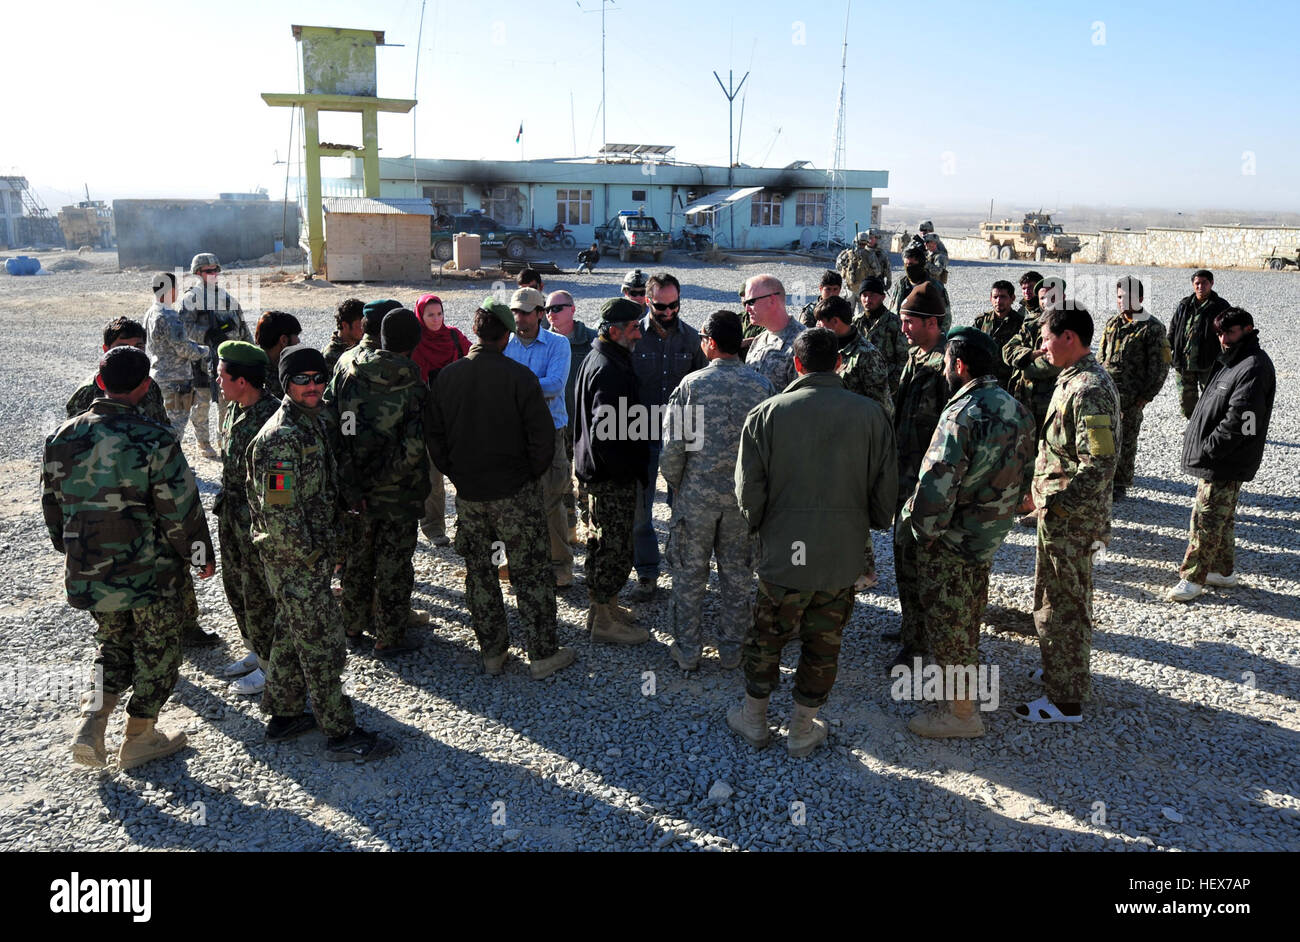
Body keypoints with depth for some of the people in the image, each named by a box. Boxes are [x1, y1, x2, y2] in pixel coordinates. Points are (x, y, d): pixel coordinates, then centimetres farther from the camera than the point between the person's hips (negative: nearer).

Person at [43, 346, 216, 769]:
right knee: (157, 649, 14)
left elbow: (52, 504, 10)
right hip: (147, 571, -5)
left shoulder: (63, 436, 0)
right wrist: (202, 556, -1)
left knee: (113, 642, 25)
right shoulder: (154, 440, -18)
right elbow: (181, 508, -15)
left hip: (87, 571, 5)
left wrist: (71, 551, 25)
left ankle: (91, 723, 12)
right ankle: (139, 739, 24)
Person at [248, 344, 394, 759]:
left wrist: (326, 545, 17)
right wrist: (308, 553, -17)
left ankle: (284, 715, 35)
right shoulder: (282, 436, -22)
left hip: (313, 551, 10)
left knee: (292, 632, 20)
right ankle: (341, 734, 7)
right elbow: (277, 509, -25)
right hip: (293, 559, -10)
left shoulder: (312, 421, 9)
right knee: (323, 641, -3)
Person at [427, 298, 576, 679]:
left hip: (468, 494, 4)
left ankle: (492, 652, 23)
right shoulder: (518, 376, -14)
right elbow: (542, 436, -14)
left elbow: (434, 437, 6)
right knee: (531, 573, 5)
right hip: (515, 491, -4)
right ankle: (542, 655, 12)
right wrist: (532, 474, 2)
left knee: (479, 572, 15)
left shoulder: (447, 376, 0)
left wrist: (458, 476, 14)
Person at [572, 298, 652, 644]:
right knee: (614, 546, 1)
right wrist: (630, 469, -19)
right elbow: (605, 431, -30)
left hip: (597, 470, 11)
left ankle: (602, 606, 36)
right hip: (613, 476, -11)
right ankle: (605, 620, 13)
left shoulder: (596, 359, 11)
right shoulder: (609, 370, -23)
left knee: (602, 541, 21)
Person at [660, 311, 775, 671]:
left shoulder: (692, 384, -10)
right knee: (737, 575, 14)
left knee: (689, 575, 11)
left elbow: (673, 445, -9)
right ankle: (732, 651, 25)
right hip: (744, 497, 2)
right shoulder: (762, 386, -4)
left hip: (696, 494, -2)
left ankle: (688, 651, 20)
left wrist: (675, 483, 9)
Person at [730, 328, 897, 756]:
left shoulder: (765, 414, -10)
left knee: (766, 639, 17)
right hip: (843, 557, 1)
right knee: (823, 645, 16)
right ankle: (803, 730, 30)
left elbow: (748, 492, -6)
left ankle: (754, 720, 33)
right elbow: (886, 492, 0)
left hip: (783, 554, -1)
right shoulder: (870, 414, -6)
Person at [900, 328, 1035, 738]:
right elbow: (1024, 466, 11)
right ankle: (967, 680, 45)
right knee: (970, 614, 26)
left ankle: (961, 712, 17)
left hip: (953, 538, -9)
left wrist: (924, 529, -13)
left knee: (947, 621, 6)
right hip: (992, 531, 9)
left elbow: (937, 485, -29)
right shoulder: (1015, 408, 1)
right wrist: (1003, 510, 17)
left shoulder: (961, 416, -26)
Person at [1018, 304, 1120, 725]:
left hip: (1070, 519, -10)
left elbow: (1101, 463, -27)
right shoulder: (1075, 379, 10)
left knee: (1063, 607, 1)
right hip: (1063, 515, 10)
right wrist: (1046, 494, 14)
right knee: (1057, 601, 22)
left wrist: (1057, 502, -22)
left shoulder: (1089, 390, -22)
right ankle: (1065, 680, 39)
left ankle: (1066, 702, 14)